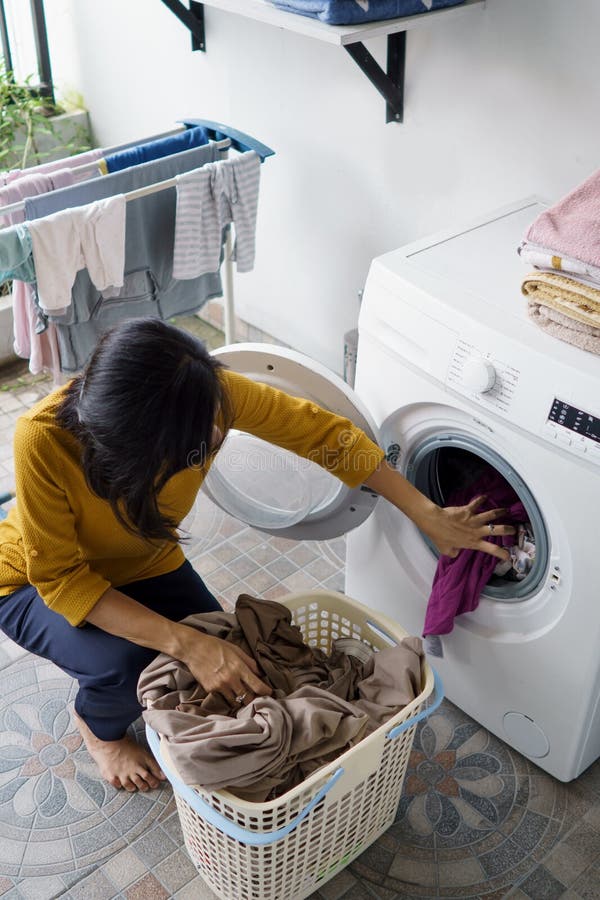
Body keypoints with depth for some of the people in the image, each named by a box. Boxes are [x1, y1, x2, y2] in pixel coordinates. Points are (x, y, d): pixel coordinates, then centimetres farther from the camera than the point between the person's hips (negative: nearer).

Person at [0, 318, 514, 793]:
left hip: (144, 565, 4)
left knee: (231, 670, -12)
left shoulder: (209, 392, -31)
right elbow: (59, 578, -31)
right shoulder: (45, 439, -40)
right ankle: (98, 725, 6)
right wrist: (186, 644, -42)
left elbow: (321, 431, -20)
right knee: (129, 661, -31)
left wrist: (428, 516, -20)